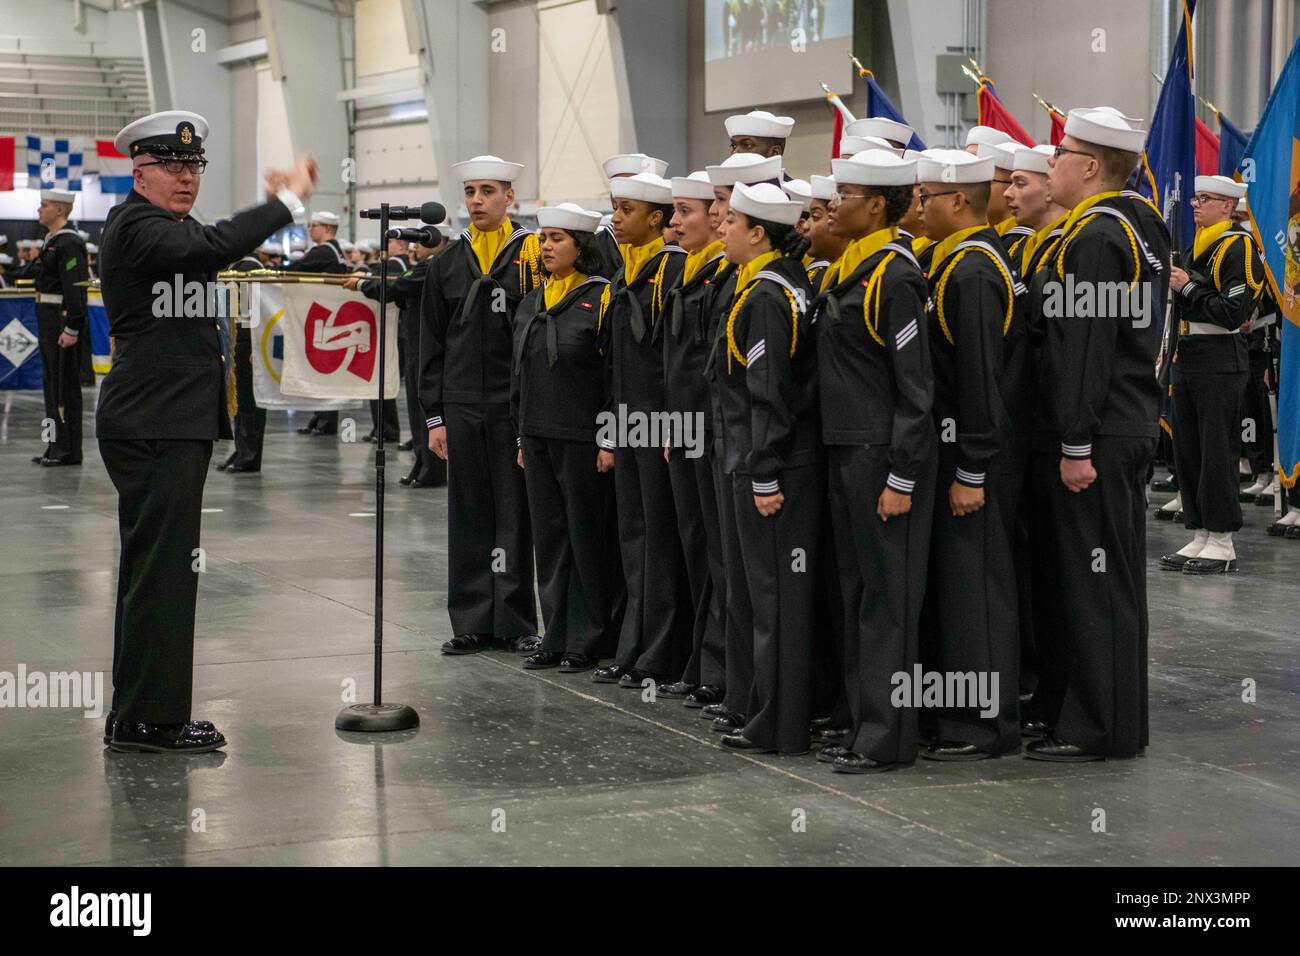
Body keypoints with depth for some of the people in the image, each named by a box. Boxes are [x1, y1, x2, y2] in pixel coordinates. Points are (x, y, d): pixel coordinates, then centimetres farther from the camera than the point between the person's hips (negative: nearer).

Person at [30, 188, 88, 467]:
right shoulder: (51, 241, 16)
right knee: (52, 384, 13)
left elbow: (76, 288, -21)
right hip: (47, 321, 10)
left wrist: (71, 329, -23)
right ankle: (55, 445, 19)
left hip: (63, 321, -10)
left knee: (65, 385, -5)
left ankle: (69, 451, -1)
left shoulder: (69, 243, -15)